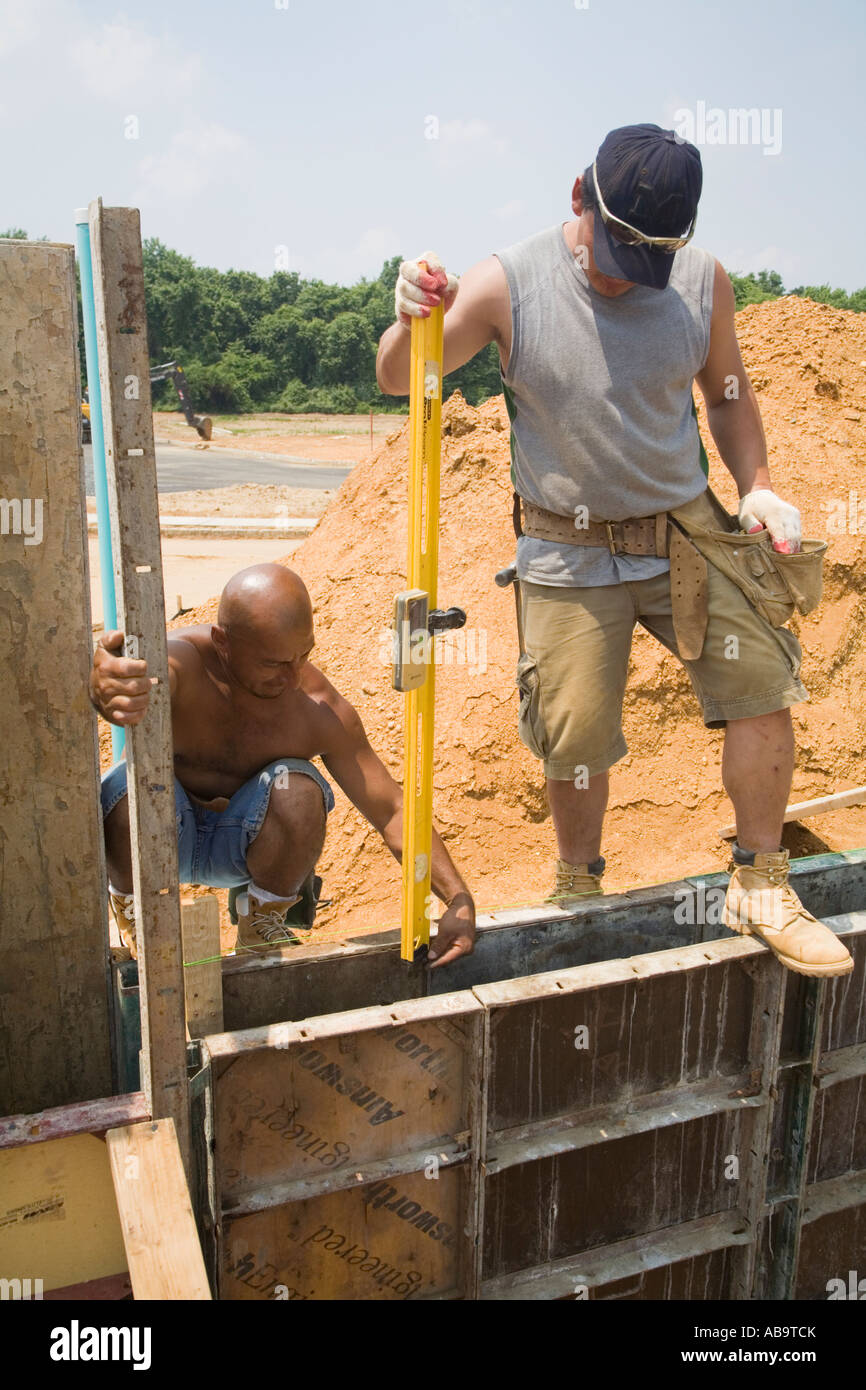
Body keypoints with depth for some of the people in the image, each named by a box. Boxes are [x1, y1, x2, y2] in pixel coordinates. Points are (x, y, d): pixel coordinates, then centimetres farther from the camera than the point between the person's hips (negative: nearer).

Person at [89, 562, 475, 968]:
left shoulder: (320, 710, -22)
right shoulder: (181, 659, -29)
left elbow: (391, 809, -17)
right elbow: (145, 679, -55)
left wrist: (459, 899, -26)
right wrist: (105, 689, -81)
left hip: (241, 842, 1)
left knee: (300, 790, -31)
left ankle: (263, 924, -1)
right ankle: (134, 913, -2)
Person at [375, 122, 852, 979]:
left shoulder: (703, 282, -2)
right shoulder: (509, 284, -10)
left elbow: (727, 393, 13)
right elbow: (399, 381, -4)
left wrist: (757, 486, -3)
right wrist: (411, 321, -27)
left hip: (687, 530, 3)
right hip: (567, 552, -2)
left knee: (762, 689, -5)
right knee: (576, 739, 1)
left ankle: (759, 889, 13)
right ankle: (577, 888, 28)